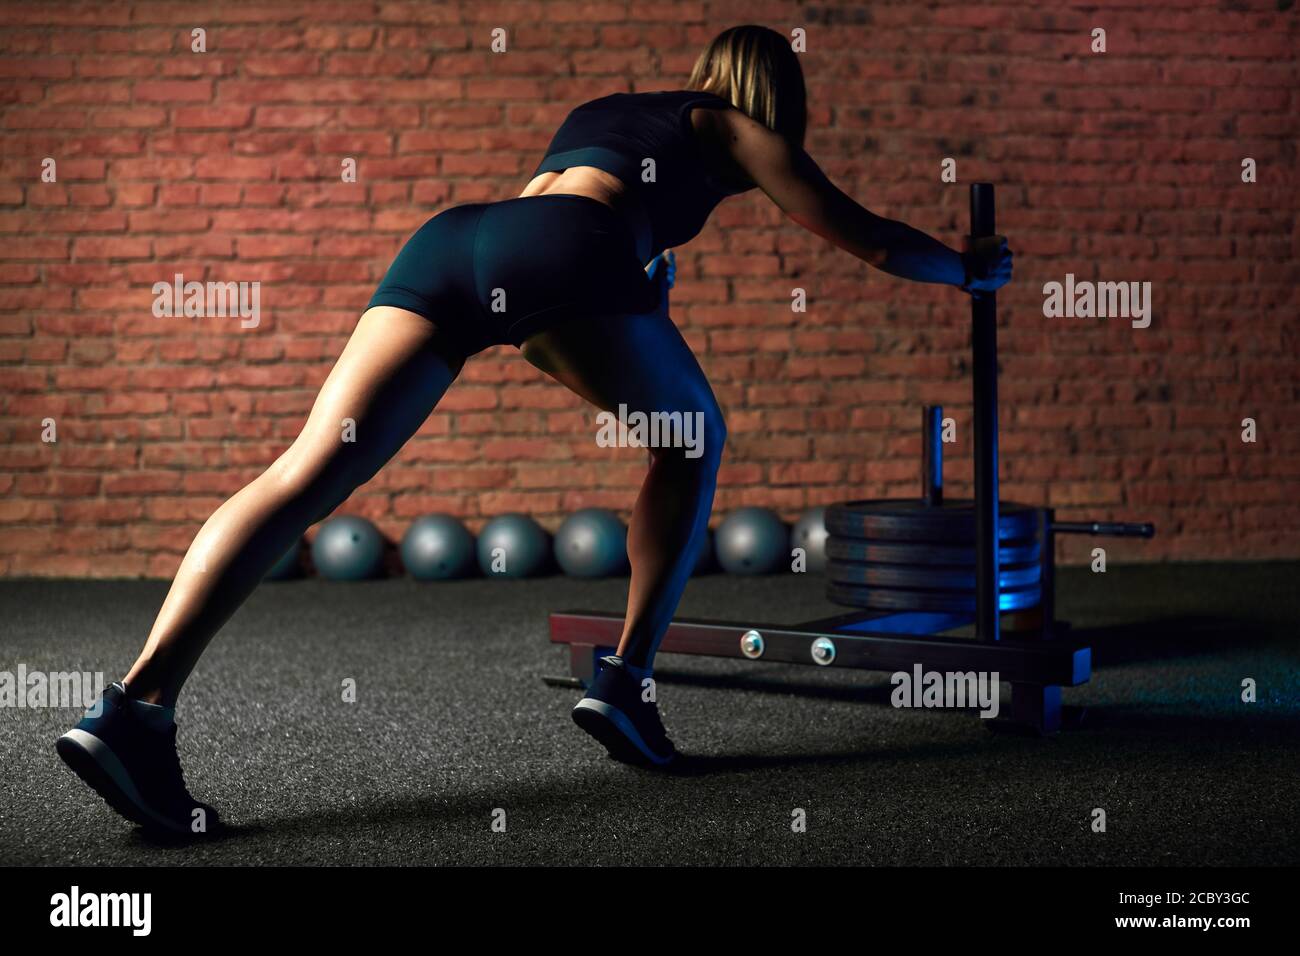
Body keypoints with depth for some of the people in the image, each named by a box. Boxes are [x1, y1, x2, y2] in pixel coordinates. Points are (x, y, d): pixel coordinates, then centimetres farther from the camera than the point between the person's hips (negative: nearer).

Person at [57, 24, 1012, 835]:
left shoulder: (600, 108, 41)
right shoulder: (733, 127, 27)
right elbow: (863, 236, 30)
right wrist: (970, 269, 46)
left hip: (449, 235, 5)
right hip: (563, 251, -5)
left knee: (307, 474, -9)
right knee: (694, 440, 18)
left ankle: (140, 699, -23)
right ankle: (625, 679, 5)